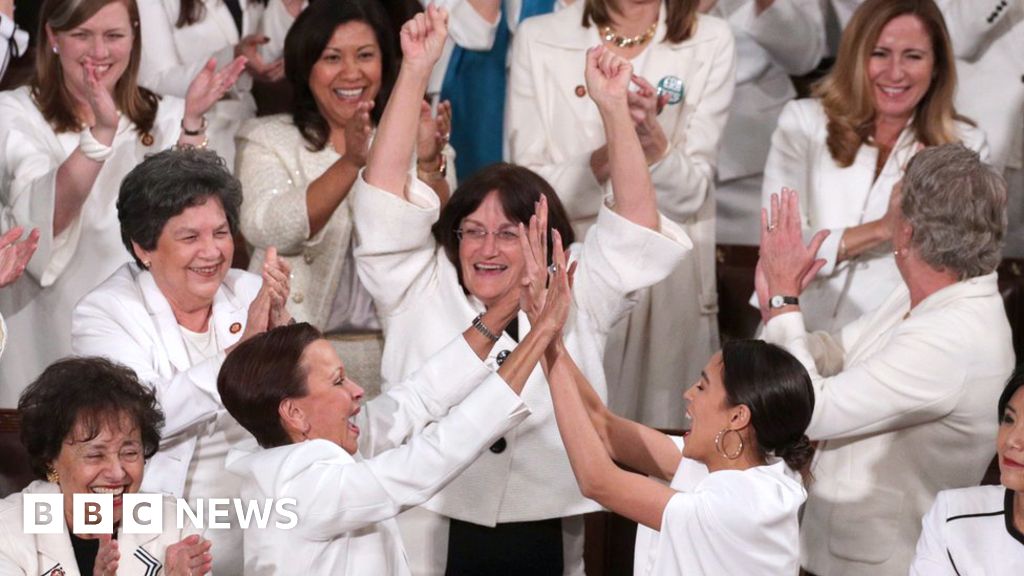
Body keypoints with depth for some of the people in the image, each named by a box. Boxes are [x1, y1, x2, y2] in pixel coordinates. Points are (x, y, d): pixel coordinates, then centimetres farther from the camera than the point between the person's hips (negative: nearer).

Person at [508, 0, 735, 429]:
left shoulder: (709, 43, 3)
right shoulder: (538, 39, 3)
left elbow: (688, 196, -3)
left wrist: (652, 140, -22)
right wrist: (609, 154, -20)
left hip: (668, 291, 0)